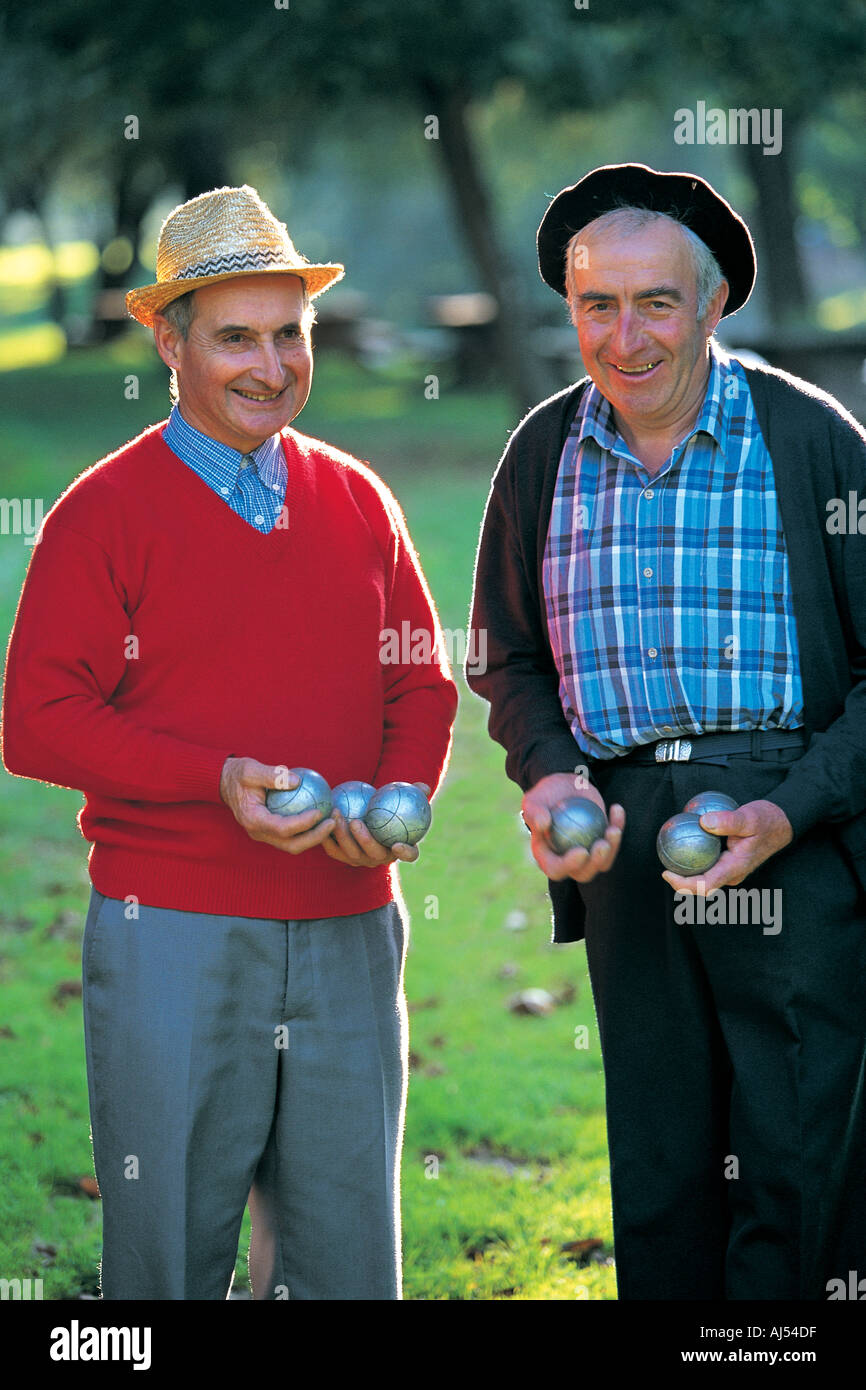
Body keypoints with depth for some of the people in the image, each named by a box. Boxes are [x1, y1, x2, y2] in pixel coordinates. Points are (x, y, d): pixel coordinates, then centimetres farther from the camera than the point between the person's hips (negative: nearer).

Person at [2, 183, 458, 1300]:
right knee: (169, 1258, 2)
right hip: (172, 938, -4)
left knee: (348, 1261, 8)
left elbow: (423, 685, 15)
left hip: (349, 929, 4)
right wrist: (219, 780, -18)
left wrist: (396, 801, -6)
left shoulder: (357, 503, 12)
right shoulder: (105, 512, -3)